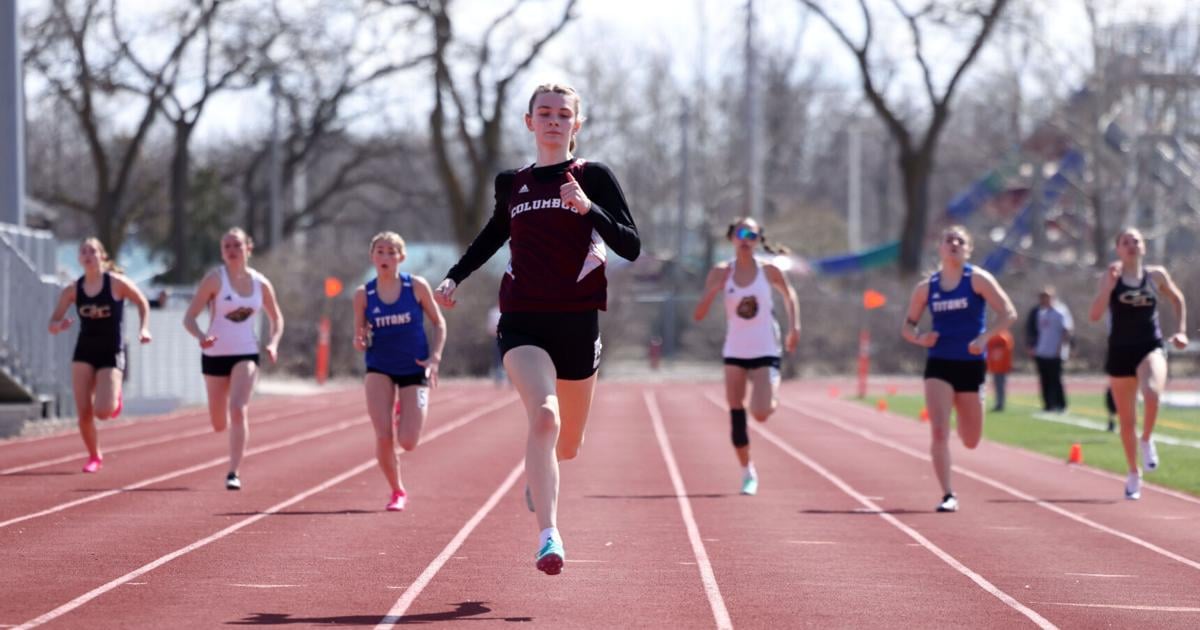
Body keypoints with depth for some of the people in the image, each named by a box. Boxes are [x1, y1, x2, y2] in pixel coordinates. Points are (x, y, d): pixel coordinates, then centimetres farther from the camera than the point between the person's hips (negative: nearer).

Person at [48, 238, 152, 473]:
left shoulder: (116, 283, -9)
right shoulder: (72, 290, -1)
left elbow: (142, 303, 7)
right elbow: (53, 324, 2)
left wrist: (144, 328, -8)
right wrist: (60, 325, -21)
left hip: (111, 354, -3)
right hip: (84, 353, 3)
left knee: (103, 411, -15)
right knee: (84, 414, -5)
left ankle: (115, 397, 22)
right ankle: (94, 457, 19)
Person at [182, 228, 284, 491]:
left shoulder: (261, 283, 1)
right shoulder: (215, 279, -8)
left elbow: (276, 318, 16)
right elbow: (189, 317, -10)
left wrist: (273, 343, -3)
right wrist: (201, 337, -31)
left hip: (246, 354, 0)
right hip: (215, 355, 0)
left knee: (239, 410, -22)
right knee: (219, 424, 10)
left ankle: (234, 473, -18)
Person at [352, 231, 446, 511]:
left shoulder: (417, 286, -6)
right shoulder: (363, 294, -3)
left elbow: (438, 323, 3)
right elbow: (359, 336, 5)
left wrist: (435, 357, -10)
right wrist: (360, 341, -19)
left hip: (414, 370, -1)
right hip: (380, 369, 1)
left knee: (408, 443, -8)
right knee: (383, 437, -12)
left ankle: (404, 411, 30)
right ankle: (397, 492, 11)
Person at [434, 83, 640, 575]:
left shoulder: (594, 178, 1)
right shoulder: (511, 184, 9)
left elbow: (631, 247, -7)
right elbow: (494, 235, 29)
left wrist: (588, 207, -20)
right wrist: (455, 276, 19)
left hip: (577, 323, 0)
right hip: (523, 321, 0)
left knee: (567, 445, 13)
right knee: (544, 417, -26)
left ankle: (538, 474, 51)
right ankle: (549, 536, -30)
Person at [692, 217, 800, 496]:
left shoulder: (769, 271, -6)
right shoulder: (721, 273, -5)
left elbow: (789, 295, 15)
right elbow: (698, 315, -7)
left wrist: (794, 327, 5)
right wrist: (713, 291, -24)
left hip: (765, 352, -2)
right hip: (735, 353, 2)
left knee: (760, 413, -16)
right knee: (736, 414, -2)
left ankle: (772, 399, 22)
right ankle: (747, 473, 14)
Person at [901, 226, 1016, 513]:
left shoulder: (977, 279, -3)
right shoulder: (926, 288, 5)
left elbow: (1009, 313, -8)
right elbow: (908, 326, 14)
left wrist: (984, 337, -22)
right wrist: (920, 338, -9)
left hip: (971, 365, -1)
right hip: (939, 365, 1)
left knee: (971, 441, 9)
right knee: (939, 432, -15)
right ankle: (948, 495, -11)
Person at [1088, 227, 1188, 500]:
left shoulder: (1156, 275, 3)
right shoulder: (1111, 277, -2)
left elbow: (1178, 300, 21)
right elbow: (1094, 315, -13)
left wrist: (1182, 331, 11)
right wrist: (1109, 284, -22)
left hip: (1151, 349, -1)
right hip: (1120, 353, 1)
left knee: (1152, 393, -33)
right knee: (1127, 421, 8)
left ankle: (1147, 440, -4)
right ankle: (1134, 474, 28)